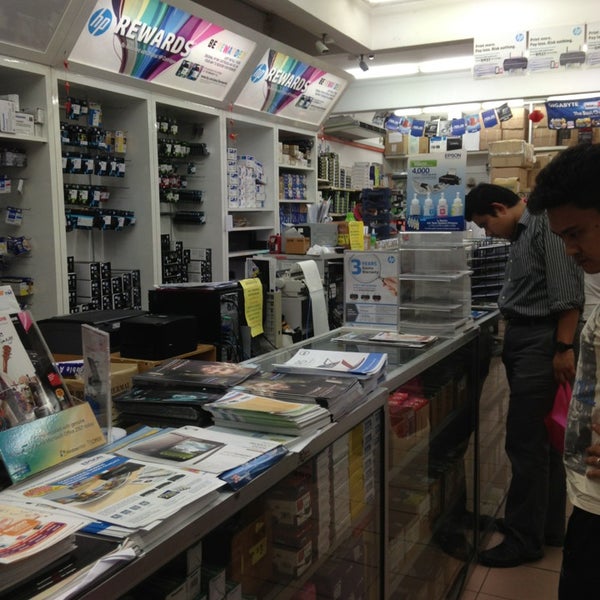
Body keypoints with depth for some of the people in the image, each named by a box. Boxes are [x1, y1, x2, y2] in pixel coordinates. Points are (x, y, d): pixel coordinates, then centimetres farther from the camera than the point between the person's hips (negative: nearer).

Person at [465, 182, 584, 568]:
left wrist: (564, 348, -20)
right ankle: (549, 526, 29)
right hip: (523, 339, 10)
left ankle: (525, 539, 9)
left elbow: (568, 293, -19)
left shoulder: (547, 223, -13)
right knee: (544, 437, 16)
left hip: (541, 341, -10)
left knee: (526, 442, -4)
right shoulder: (521, 232, 16)